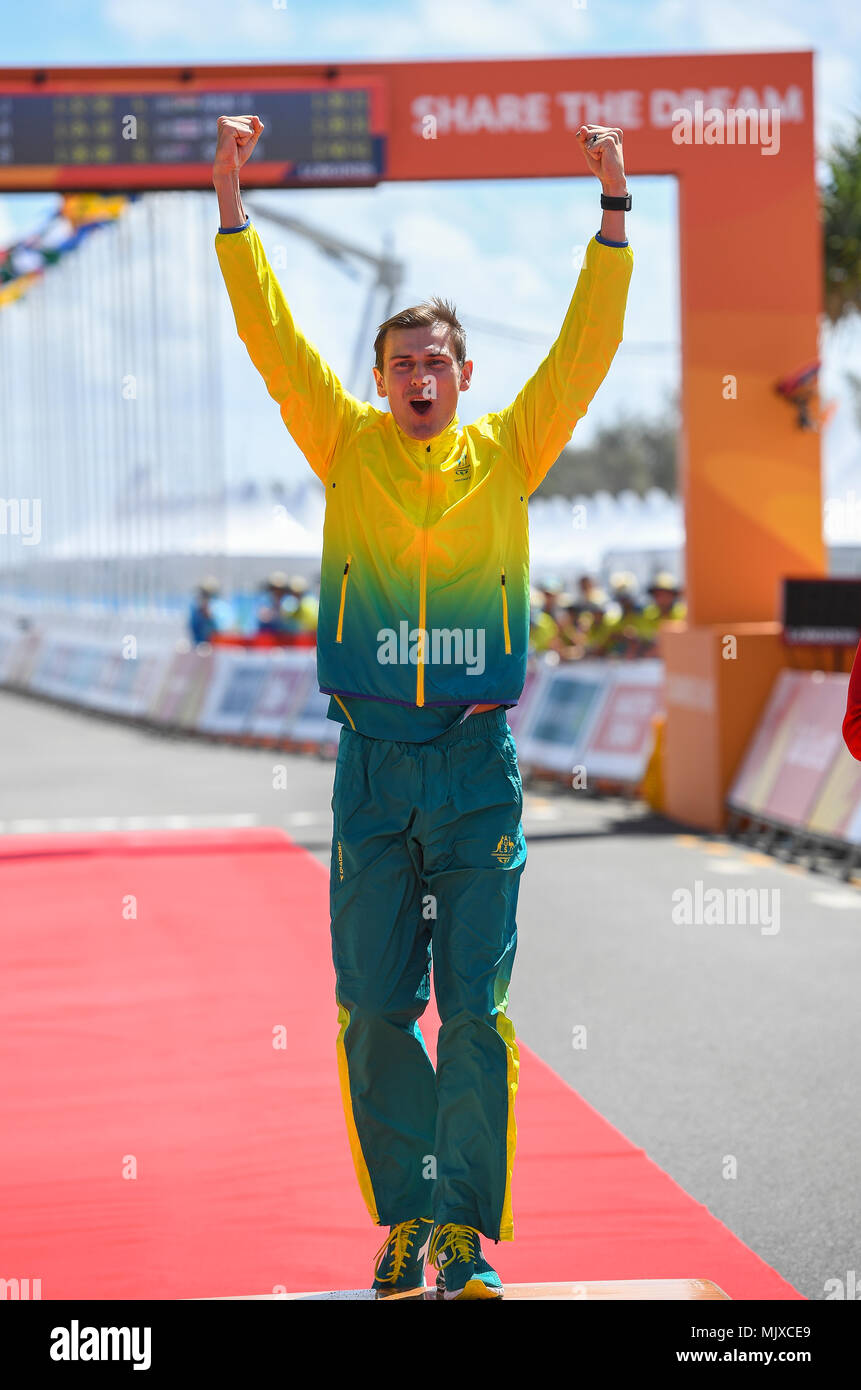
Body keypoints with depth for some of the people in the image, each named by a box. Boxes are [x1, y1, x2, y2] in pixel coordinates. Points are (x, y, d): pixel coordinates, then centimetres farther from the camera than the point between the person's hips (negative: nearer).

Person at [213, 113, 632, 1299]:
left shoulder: (506, 453, 7)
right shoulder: (348, 448, 7)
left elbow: (587, 344, 3)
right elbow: (270, 333, 2)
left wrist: (613, 207, -4)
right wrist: (231, 196, -5)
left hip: (478, 765, -1)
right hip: (373, 764, 1)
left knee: (477, 1006, -1)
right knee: (375, 1007, 3)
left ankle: (471, 1229, 4)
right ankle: (405, 1224, 13)